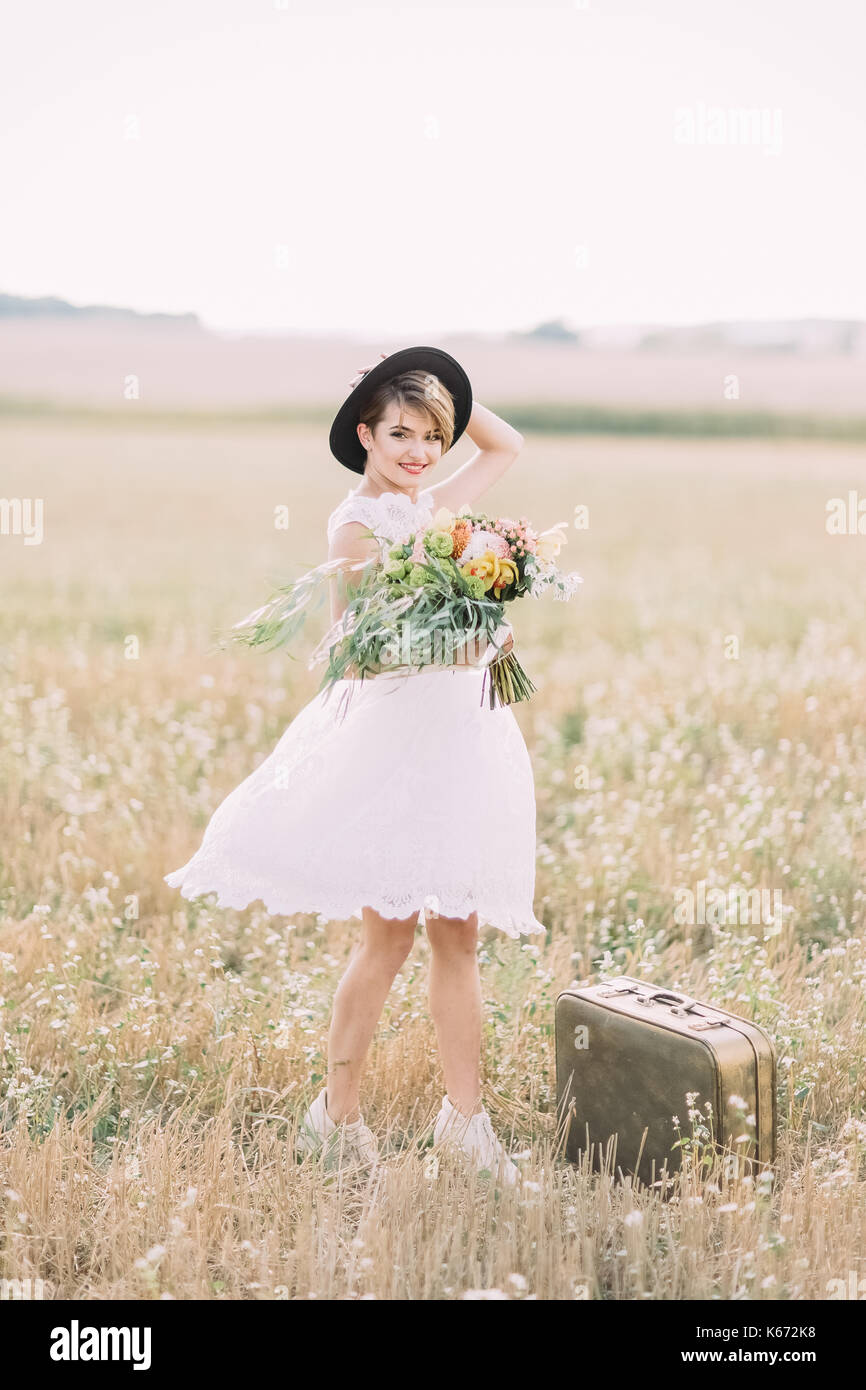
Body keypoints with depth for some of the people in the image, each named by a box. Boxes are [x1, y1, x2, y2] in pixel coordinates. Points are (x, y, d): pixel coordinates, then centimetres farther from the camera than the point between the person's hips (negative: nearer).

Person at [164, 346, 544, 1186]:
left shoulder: (435, 506, 13)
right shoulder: (356, 526, -8)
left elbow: (506, 446, 28)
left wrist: (446, 397, 14)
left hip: (461, 732, 7)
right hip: (391, 734, -7)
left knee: (458, 934, 7)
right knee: (388, 932, -5)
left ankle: (463, 1119, 13)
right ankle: (336, 1116, 9)